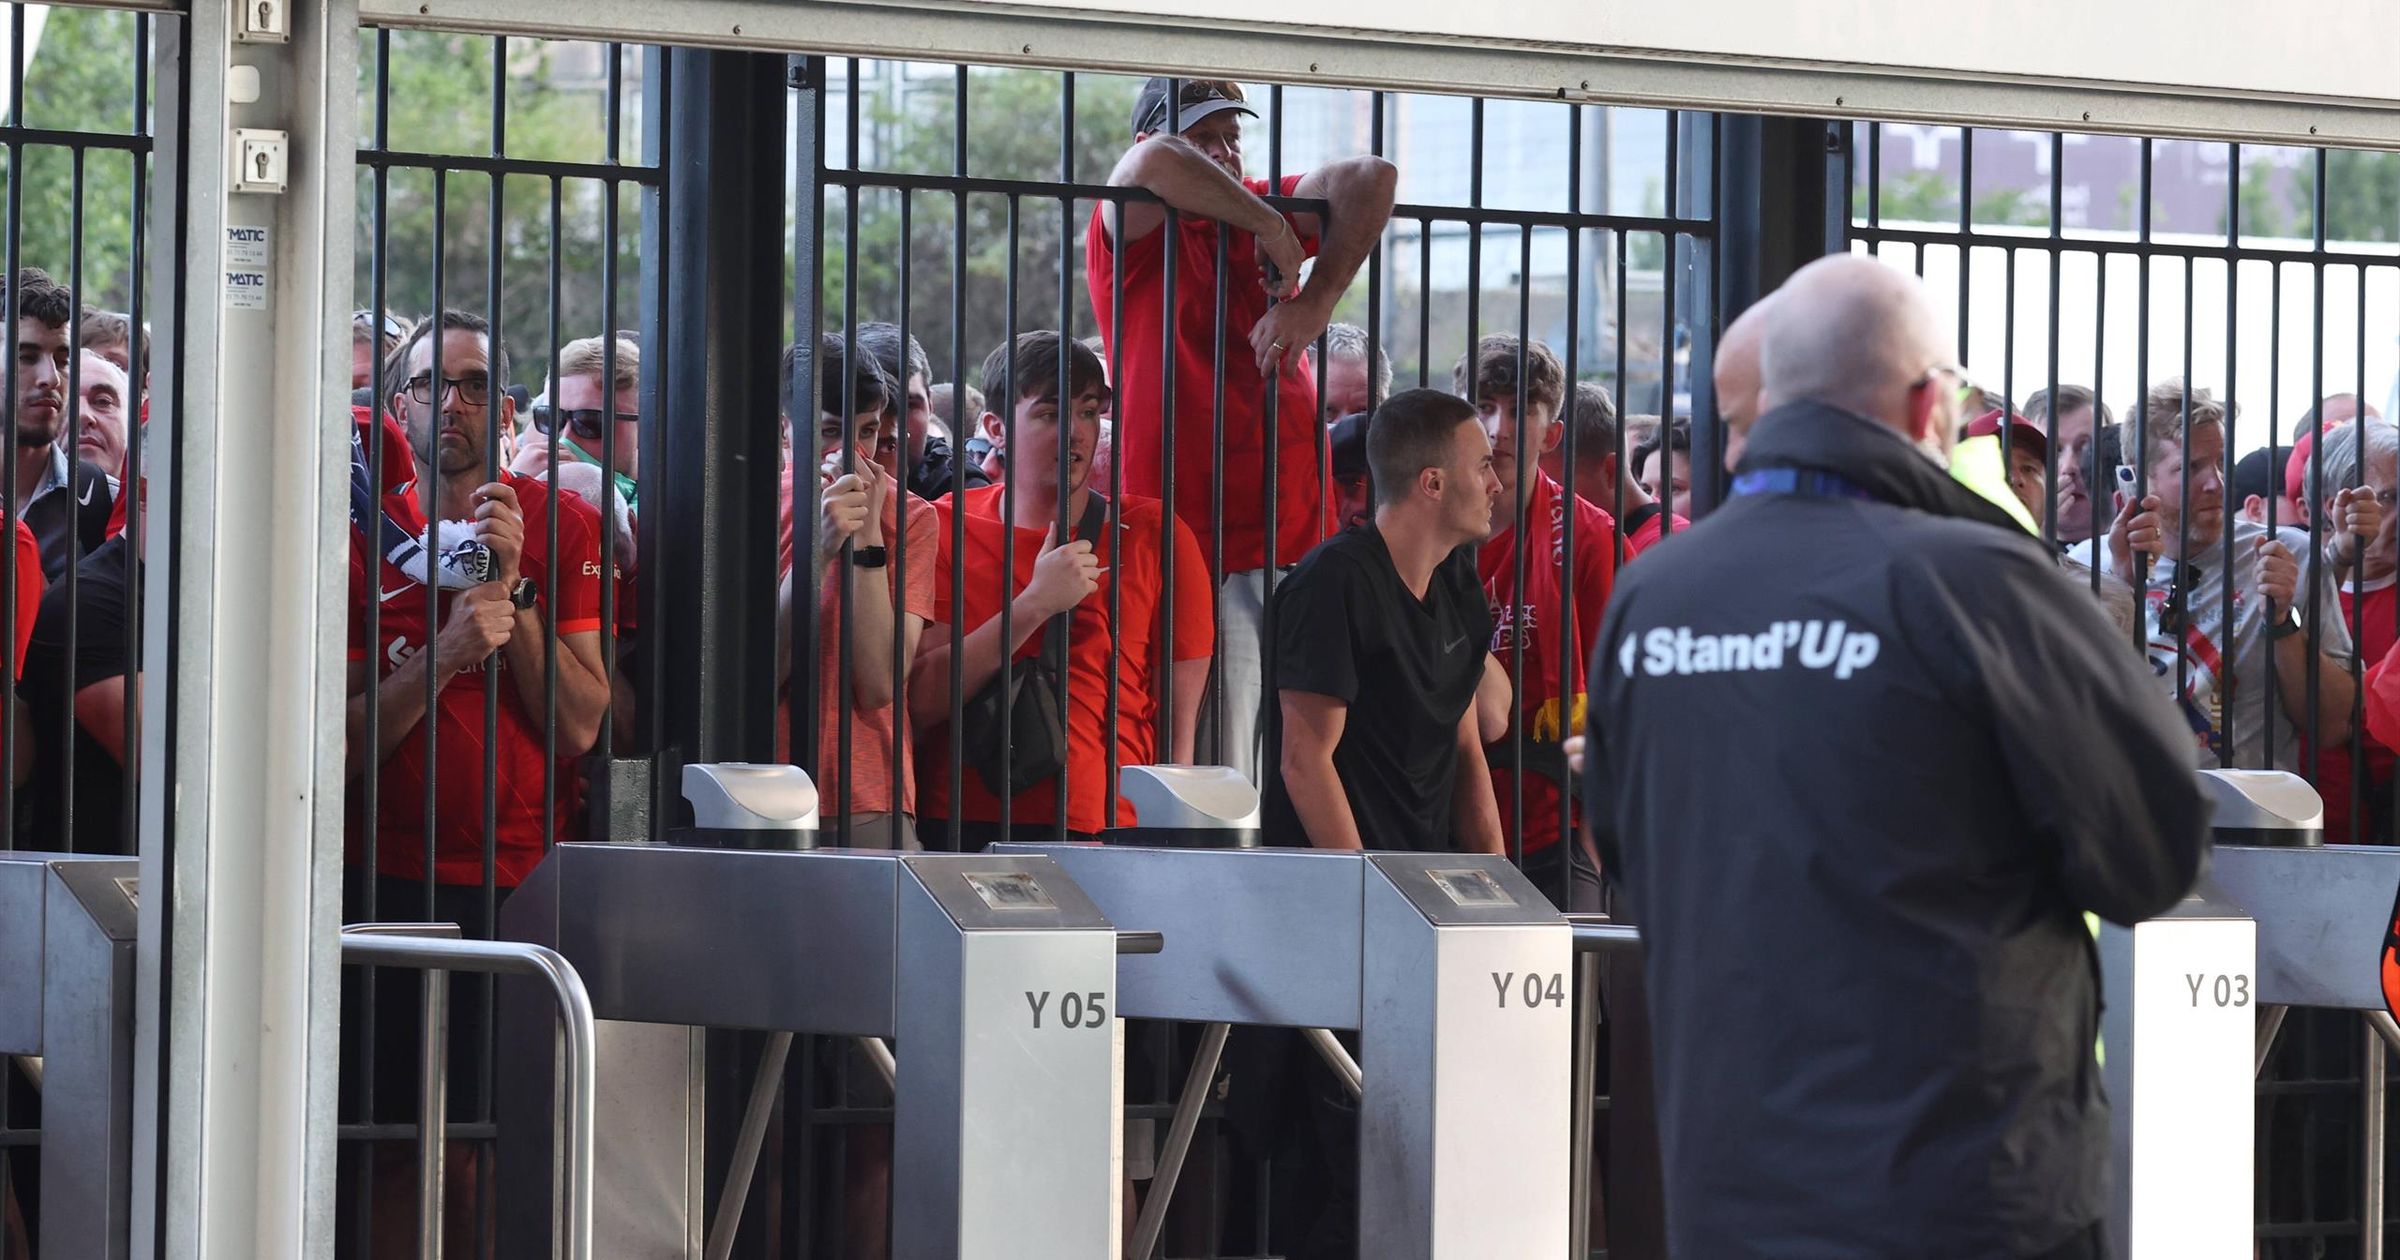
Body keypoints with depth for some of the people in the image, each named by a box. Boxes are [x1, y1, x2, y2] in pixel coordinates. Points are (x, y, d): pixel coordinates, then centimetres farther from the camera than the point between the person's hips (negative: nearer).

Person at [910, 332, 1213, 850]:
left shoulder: (1154, 536, 5)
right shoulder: (945, 529, 7)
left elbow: (1178, 724, 6)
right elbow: (918, 703, -3)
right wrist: (1033, 606, -10)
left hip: (1101, 828, 0)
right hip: (958, 829, 1)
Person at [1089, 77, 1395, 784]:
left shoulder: (1260, 210, 16)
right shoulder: (1135, 238, -1)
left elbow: (1371, 180, 4)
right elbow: (1156, 164, -22)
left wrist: (1317, 300, -10)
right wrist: (1272, 230, -12)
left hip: (1299, 535, 6)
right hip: (1197, 545, -6)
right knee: (1217, 781, -10)